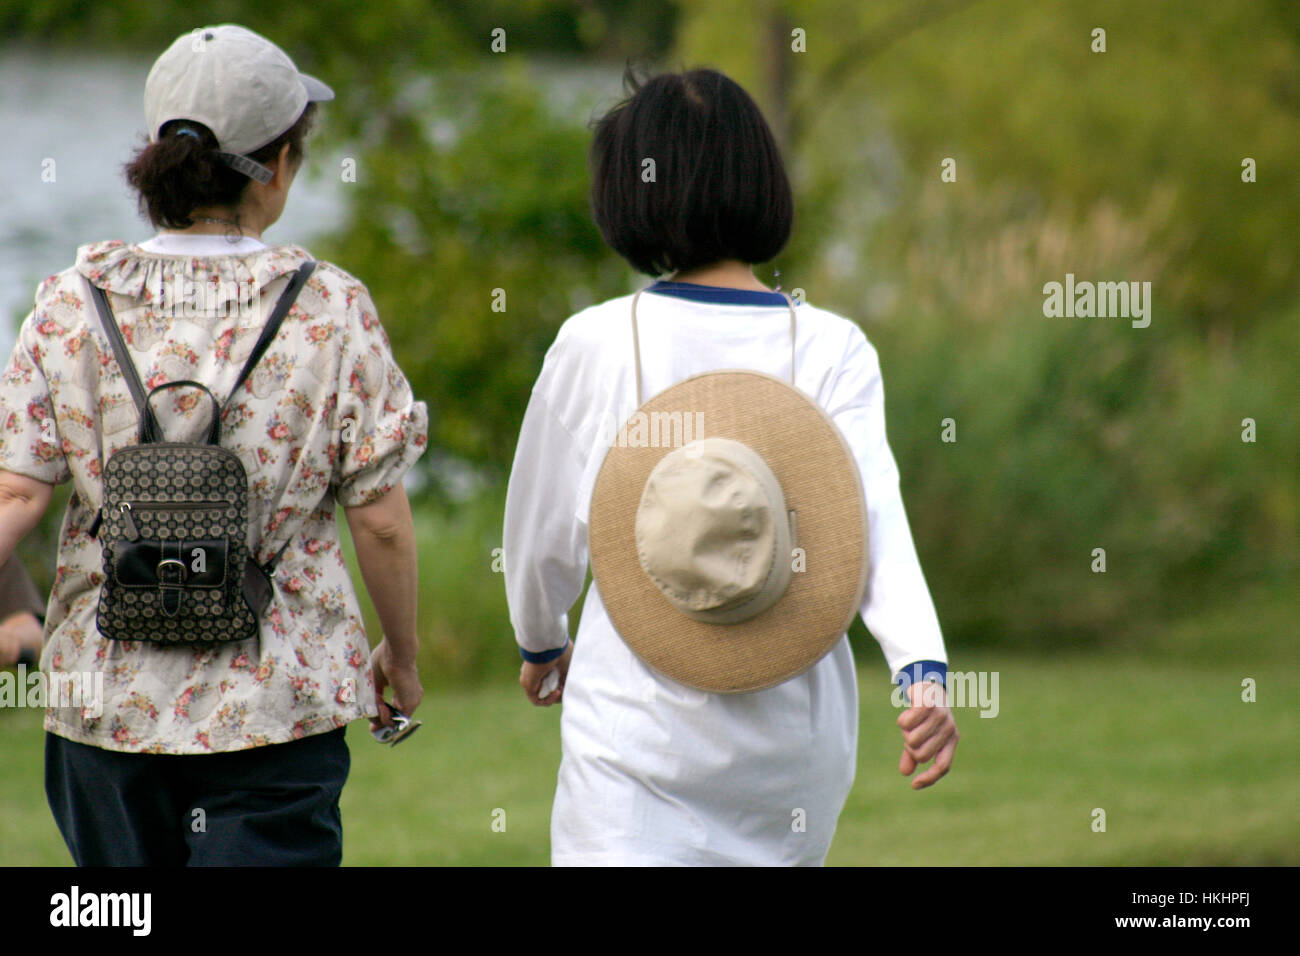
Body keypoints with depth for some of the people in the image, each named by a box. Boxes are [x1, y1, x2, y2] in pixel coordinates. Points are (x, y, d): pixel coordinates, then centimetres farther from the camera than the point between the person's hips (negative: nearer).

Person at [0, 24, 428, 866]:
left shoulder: (73, 304, -2)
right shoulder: (331, 311, -7)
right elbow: (382, 520, -5)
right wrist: (402, 658, 10)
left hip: (108, 697, 3)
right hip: (275, 700, -3)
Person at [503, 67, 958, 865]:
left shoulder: (597, 343, -4)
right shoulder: (834, 350, -2)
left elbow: (546, 532, 5)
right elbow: (873, 510, -17)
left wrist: (542, 644, 25)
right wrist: (923, 668, -27)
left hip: (638, 708, -2)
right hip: (793, 724, 2)